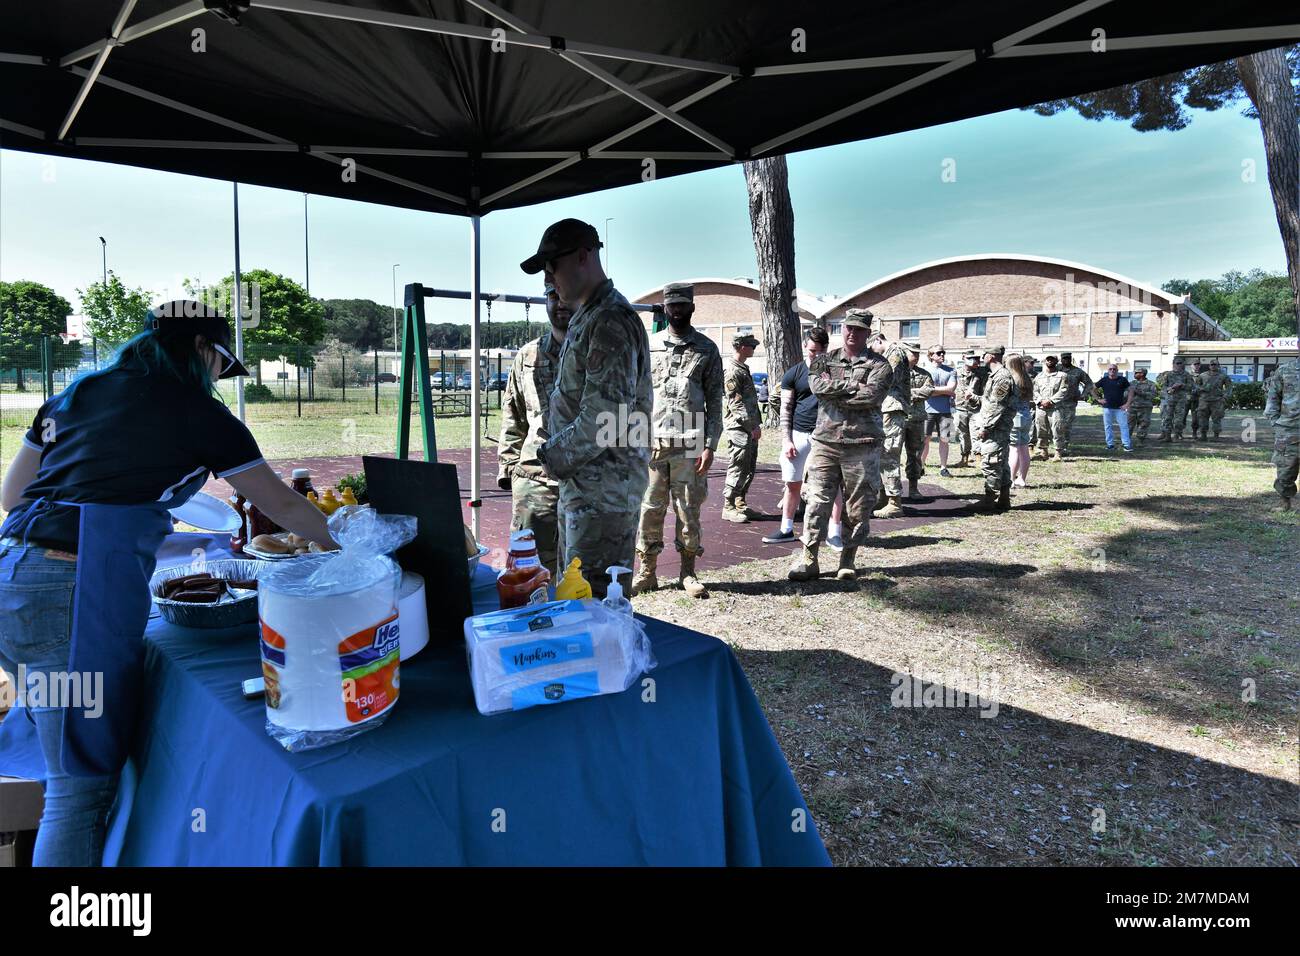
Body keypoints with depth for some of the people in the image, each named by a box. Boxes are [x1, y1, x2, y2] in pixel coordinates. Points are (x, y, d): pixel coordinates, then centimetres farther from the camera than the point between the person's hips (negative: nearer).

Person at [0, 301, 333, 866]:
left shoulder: (79, 392, 18)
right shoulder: (200, 414, 1)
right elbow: (282, 507, 9)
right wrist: (341, 542, 23)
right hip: (76, 596, -8)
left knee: (69, 747, 25)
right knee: (83, 788, 1)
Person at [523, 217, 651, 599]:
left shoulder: (611, 322, -18)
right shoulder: (585, 317, 16)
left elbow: (603, 421, -24)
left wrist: (553, 456, -10)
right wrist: (554, 450, 9)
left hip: (604, 492, -10)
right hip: (580, 486, 10)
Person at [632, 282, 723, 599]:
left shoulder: (707, 349, 7)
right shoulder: (648, 345, 10)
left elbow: (715, 401, 4)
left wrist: (710, 445, -5)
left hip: (690, 445, -1)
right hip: (652, 442, 1)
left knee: (689, 510, 5)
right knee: (649, 510, 4)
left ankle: (688, 572, 16)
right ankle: (647, 572, 14)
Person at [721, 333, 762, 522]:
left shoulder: (743, 368, 19)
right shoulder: (732, 370, -13)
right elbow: (735, 403, -19)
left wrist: (756, 424, 19)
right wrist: (752, 426, -19)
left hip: (750, 428, 10)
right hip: (739, 428, -10)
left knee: (749, 468, 13)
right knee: (737, 468, -6)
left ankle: (740, 504, 21)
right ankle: (729, 507, 0)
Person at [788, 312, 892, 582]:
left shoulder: (879, 366, 4)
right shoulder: (824, 360, 12)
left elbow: (870, 396, -14)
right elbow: (817, 385, -8)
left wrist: (833, 390, -7)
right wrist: (851, 385, -10)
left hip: (861, 445, -1)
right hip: (825, 441, 1)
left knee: (858, 507, 5)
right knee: (817, 501, -1)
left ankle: (848, 559, 18)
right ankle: (808, 558, 5)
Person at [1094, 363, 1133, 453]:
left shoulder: (1122, 380, 2)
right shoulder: (1104, 380, 5)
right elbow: (1094, 390, 14)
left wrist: (1127, 404, -3)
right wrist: (1099, 399, 4)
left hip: (1120, 408, -1)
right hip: (1107, 407, 2)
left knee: (1124, 426, -4)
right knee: (1108, 426, 5)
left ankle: (1127, 445, -2)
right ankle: (1110, 445, 13)